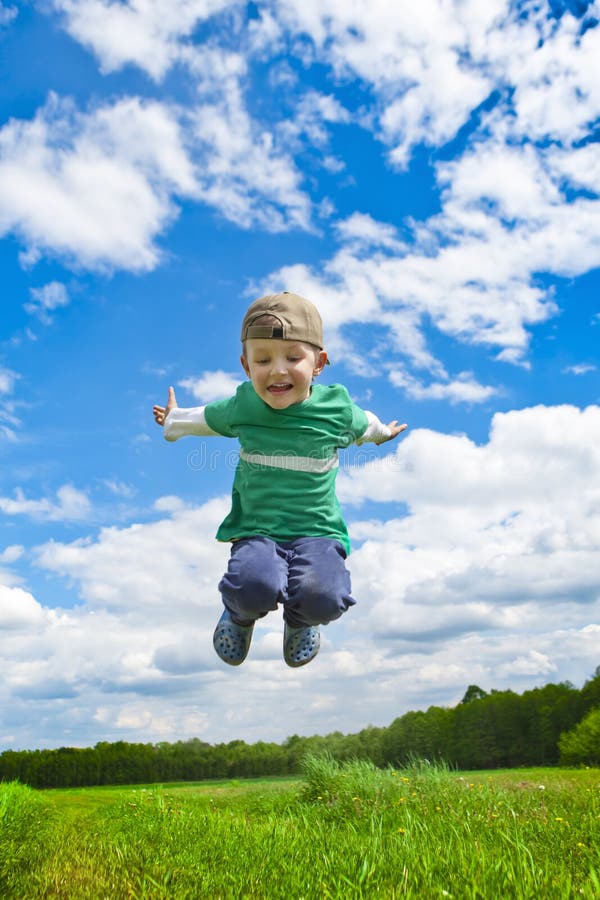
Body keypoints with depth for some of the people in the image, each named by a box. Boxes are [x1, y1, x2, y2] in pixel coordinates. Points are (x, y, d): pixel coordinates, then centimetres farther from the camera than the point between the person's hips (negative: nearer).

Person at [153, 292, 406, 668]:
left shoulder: (336, 409, -4)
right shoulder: (242, 407, -3)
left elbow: (363, 425, 23)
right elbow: (207, 417, 22)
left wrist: (383, 432, 43)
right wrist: (174, 421, 40)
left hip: (317, 531, 0)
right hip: (256, 530, 0)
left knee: (324, 599, -29)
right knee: (253, 588, -32)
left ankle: (300, 620, 13)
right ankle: (241, 613, 11)